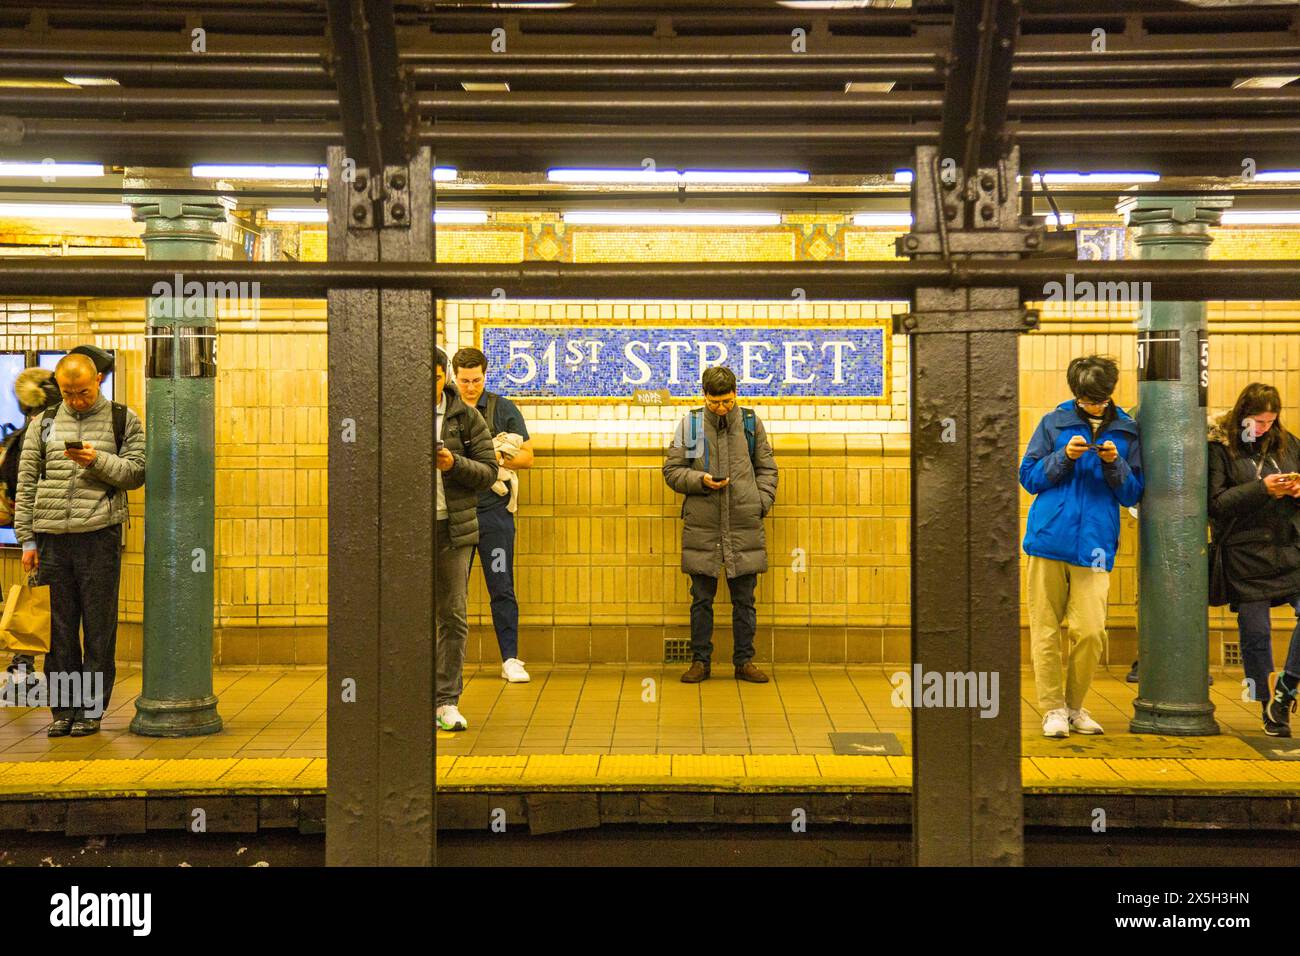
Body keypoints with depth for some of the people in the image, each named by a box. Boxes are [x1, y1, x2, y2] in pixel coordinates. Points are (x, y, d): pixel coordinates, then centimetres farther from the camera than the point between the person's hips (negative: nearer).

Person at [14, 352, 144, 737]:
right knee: (58, 628, 6)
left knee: (99, 627, 1)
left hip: (100, 535, -2)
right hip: (52, 537, 3)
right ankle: (63, 709, 15)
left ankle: (91, 709, 10)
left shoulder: (122, 419, 6)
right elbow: (27, 483, 11)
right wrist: (27, 539, 5)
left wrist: (98, 461, -15)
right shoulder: (45, 422, 12)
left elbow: (136, 473, 1)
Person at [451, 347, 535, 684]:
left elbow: (527, 456, 4)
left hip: (493, 509, -1)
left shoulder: (503, 408, 4)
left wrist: (497, 458, -13)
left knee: (502, 589, 1)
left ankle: (510, 659, 7)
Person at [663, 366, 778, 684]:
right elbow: (671, 470, 5)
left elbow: (767, 468, 12)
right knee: (701, 599, 7)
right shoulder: (689, 424, 1)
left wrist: (761, 502, -1)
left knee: (744, 600, 7)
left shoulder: (751, 423, 5)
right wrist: (700, 480, -11)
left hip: (744, 526, 1)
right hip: (701, 526, -1)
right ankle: (701, 661, 17)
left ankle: (744, 661, 17)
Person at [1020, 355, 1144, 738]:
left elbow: (1133, 494, 11)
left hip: (1095, 544, 0)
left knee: (1090, 632, -7)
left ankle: (1075, 706, 13)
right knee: (1046, 630, 1)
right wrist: (1063, 457, -9)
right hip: (1049, 537, 0)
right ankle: (1053, 708, 13)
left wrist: (1115, 464, -8)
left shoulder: (1126, 430, 10)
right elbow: (1028, 477, 7)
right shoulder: (1054, 423, 6)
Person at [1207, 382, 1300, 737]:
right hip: (1245, 555, -4)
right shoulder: (1219, 447, -4)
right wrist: (1262, 489, -19)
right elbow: (1215, 502, -12)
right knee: (1256, 633, 4)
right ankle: (1269, 708, 18)